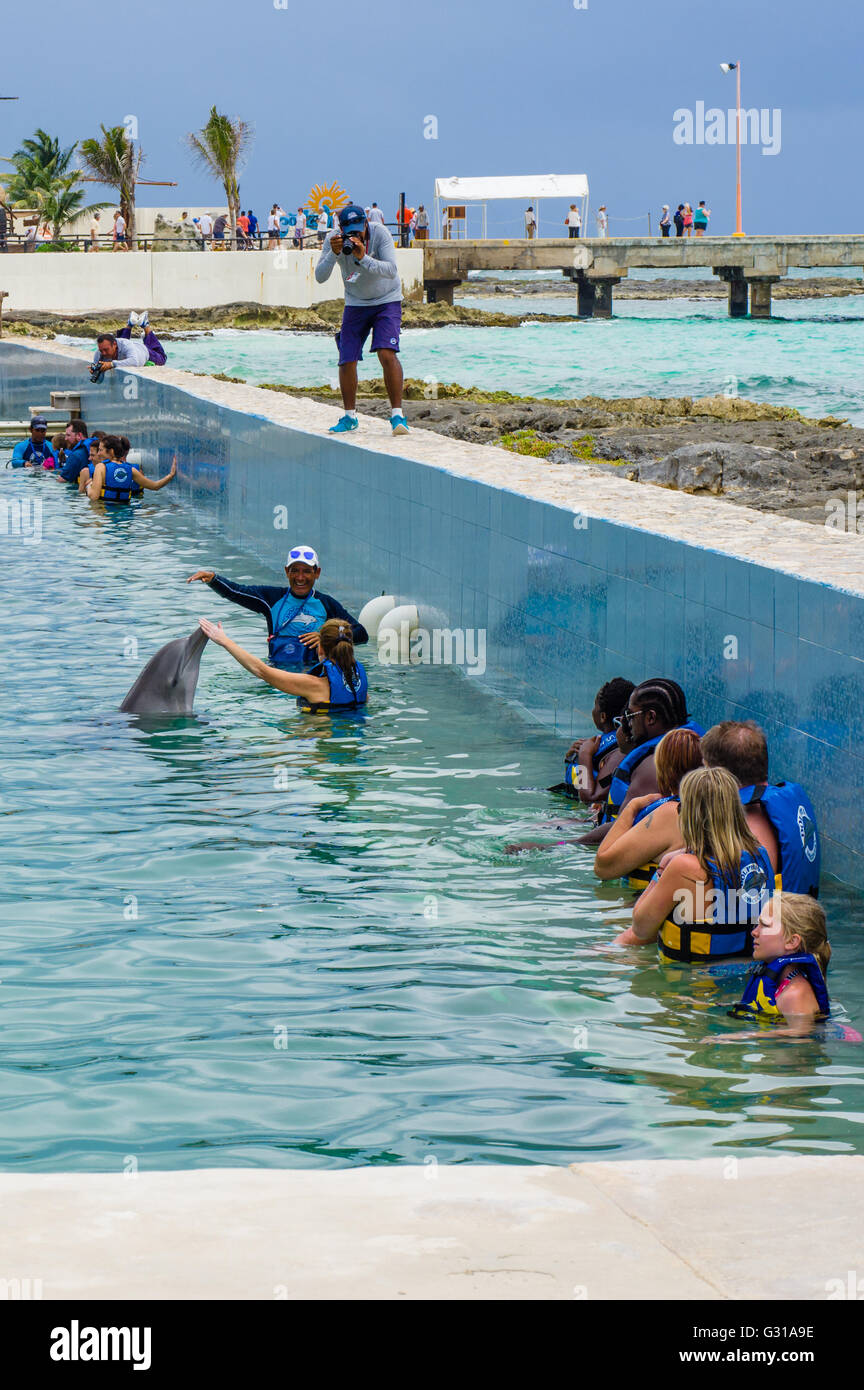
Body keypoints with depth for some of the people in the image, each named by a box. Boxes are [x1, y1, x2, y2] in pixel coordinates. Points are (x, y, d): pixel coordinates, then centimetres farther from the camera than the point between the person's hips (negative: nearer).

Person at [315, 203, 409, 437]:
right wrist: (333, 254, -35)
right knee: (347, 361, -2)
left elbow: (392, 271, -29)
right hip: (356, 304, 3)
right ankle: (350, 417, 16)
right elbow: (320, 277, -19)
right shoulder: (334, 238, -14)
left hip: (387, 301, -3)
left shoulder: (380, 233, -21)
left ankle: (397, 415, -17)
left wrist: (363, 258, -41)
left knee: (387, 354, -21)